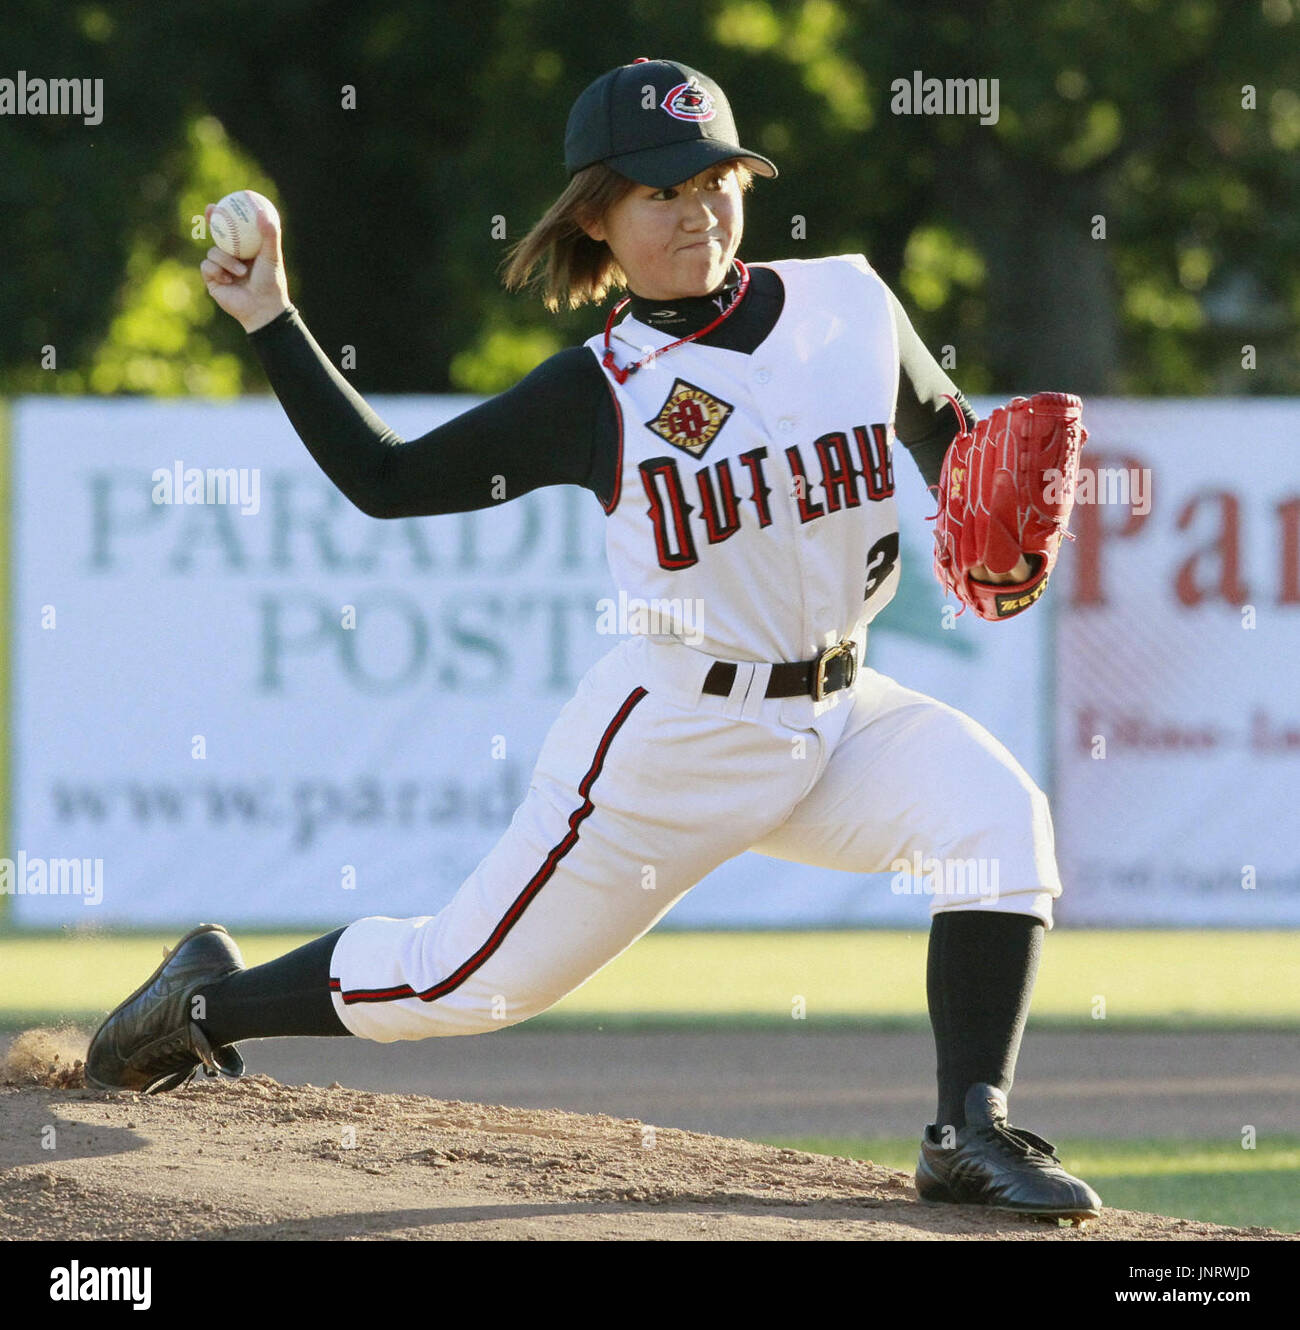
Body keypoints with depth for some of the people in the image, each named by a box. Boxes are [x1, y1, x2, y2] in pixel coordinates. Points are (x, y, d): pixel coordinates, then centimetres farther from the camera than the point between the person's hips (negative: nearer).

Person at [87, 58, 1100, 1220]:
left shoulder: (851, 307, -1)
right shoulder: (598, 391, -7)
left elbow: (951, 439, 14)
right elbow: (385, 479, -1)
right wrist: (270, 322, -6)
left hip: (838, 719, 3)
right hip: (667, 742, -3)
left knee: (999, 812, -24)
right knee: (471, 981, 3)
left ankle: (971, 1135, -19)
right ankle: (211, 1001, 29)